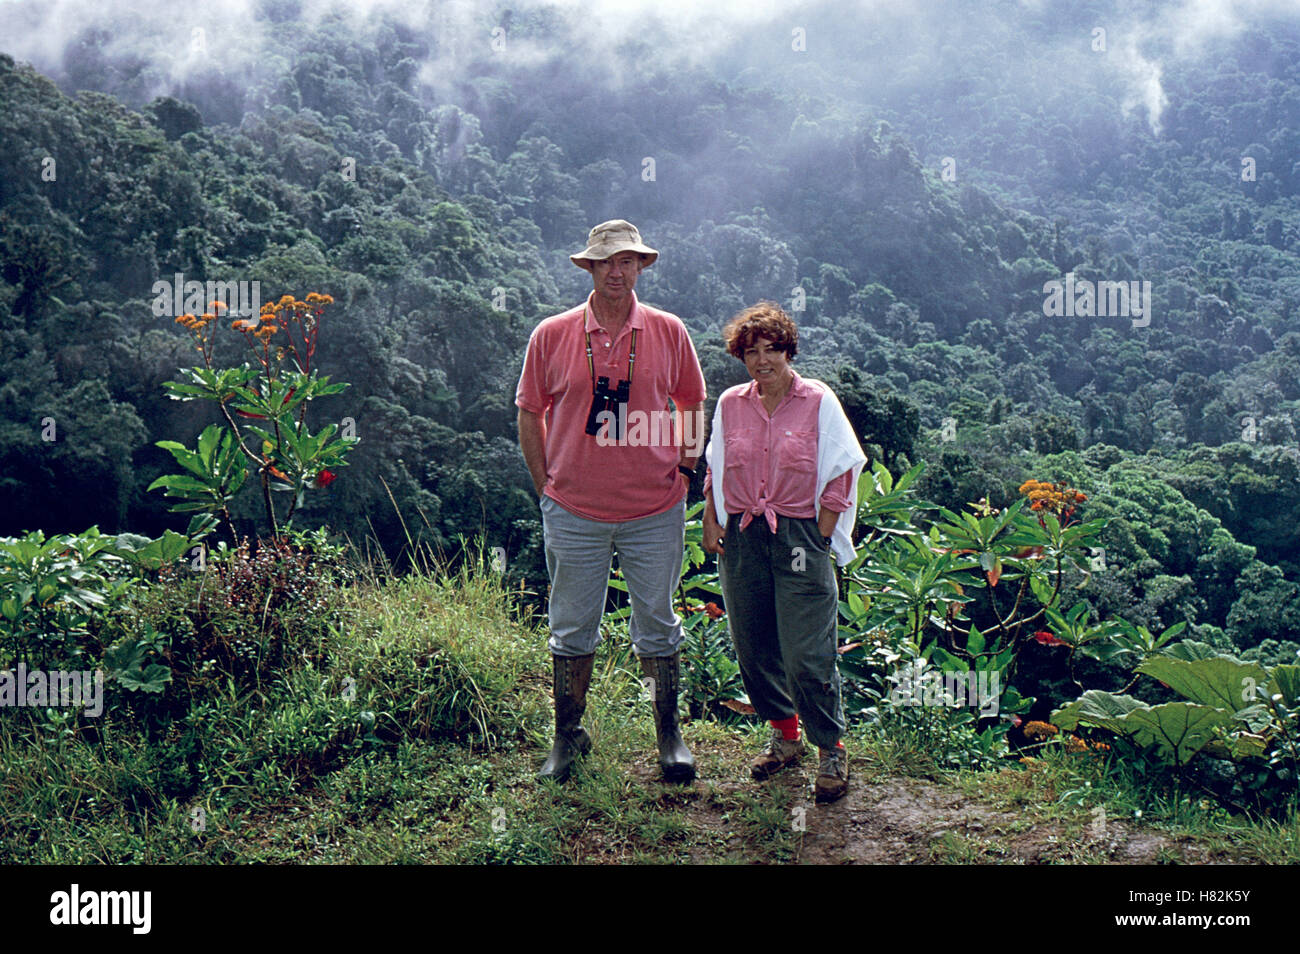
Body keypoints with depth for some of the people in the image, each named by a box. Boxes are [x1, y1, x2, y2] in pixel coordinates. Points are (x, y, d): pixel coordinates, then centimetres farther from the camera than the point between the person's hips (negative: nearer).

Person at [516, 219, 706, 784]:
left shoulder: (668, 333, 1)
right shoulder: (551, 336, -1)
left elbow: (693, 404, 13)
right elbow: (529, 414, 7)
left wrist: (686, 469, 6)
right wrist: (546, 488, 3)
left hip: (655, 510, 0)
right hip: (575, 512, 0)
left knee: (657, 627, 10)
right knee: (572, 629, 10)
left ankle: (669, 735, 24)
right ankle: (567, 736, 24)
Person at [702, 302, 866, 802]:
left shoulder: (819, 401, -1)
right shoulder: (730, 404, 9)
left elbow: (839, 478, -1)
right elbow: (715, 472, 18)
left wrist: (818, 538, -7)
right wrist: (711, 524, 7)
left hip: (801, 535, -4)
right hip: (742, 537, 4)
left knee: (807, 656, -7)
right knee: (753, 649, 9)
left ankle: (831, 751, 10)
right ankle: (784, 735, 28)